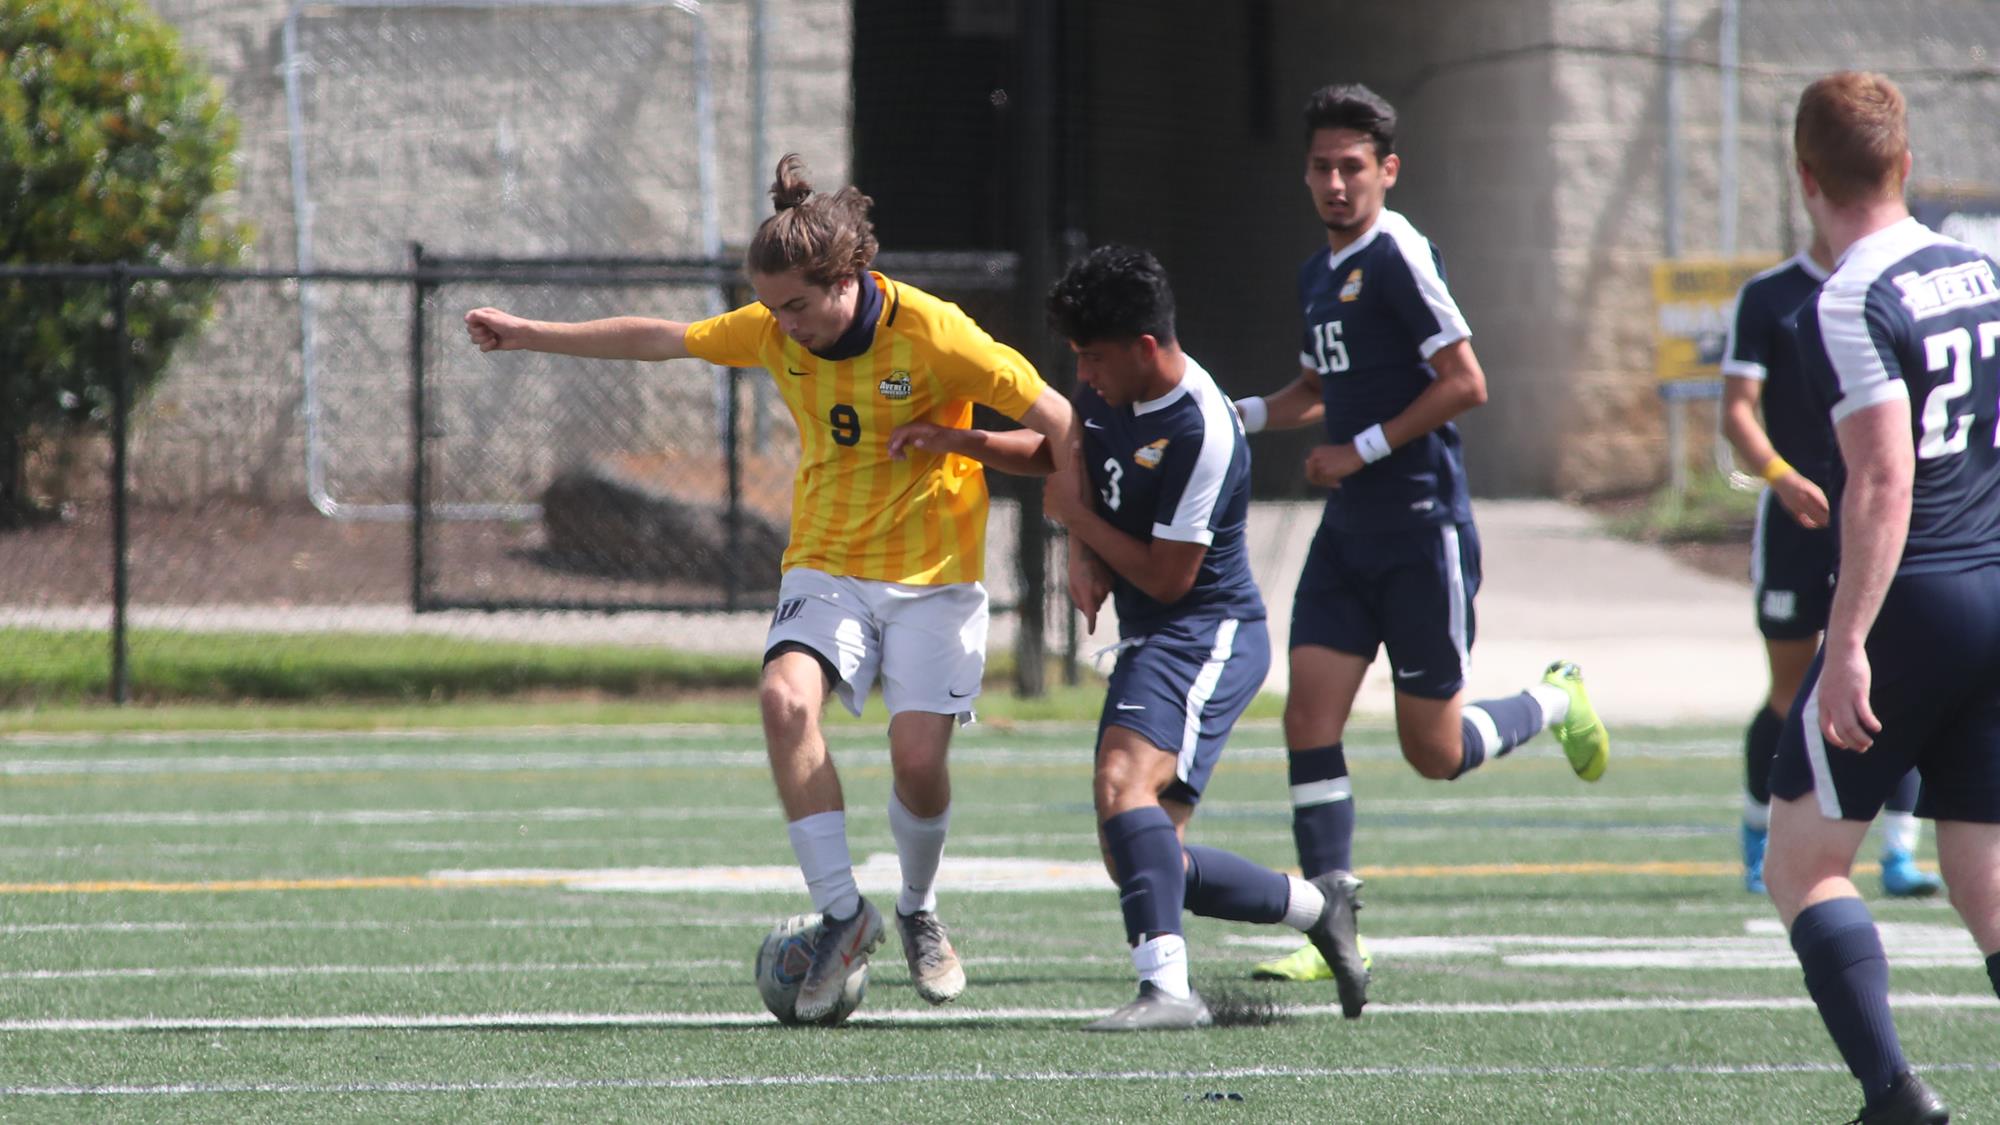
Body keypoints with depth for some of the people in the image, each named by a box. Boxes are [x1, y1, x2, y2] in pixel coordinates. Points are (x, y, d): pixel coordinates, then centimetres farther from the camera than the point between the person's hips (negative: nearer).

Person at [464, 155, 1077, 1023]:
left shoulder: (930, 334, -19)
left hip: (931, 574, -3)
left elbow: (1055, 420, -15)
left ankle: (919, 912, 18)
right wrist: (528, 334, 14)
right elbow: (657, 340, 11)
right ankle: (841, 913, -18)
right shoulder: (771, 333, -4)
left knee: (918, 761, -14)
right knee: (785, 698, -26)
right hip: (826, 565, 3)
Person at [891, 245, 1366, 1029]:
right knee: (1139, 858, 9)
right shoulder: (1107, 392, 4)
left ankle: (1166, 985, -41)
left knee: (1124, 783, -32)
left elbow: (1167, 578, -20)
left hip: (1207, 634, -10)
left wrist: (1075, 516, -7)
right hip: (1147, 639, 10)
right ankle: (1316, 904, 26)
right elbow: (1069, 453, 26)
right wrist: (962, 442, 7)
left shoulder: (1200, 432, -22)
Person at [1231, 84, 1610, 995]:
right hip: (1348, 539, 8)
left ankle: (1554, 701, 29)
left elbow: (1465, 383, -18)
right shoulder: (1319, 272, 13)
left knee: (1433, 751, 0)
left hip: (1423, 531, -8)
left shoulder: (1398, 255, -14)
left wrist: (1361, 450, -16)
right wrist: (1236, 415, 13)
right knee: (1310, 721, -4)